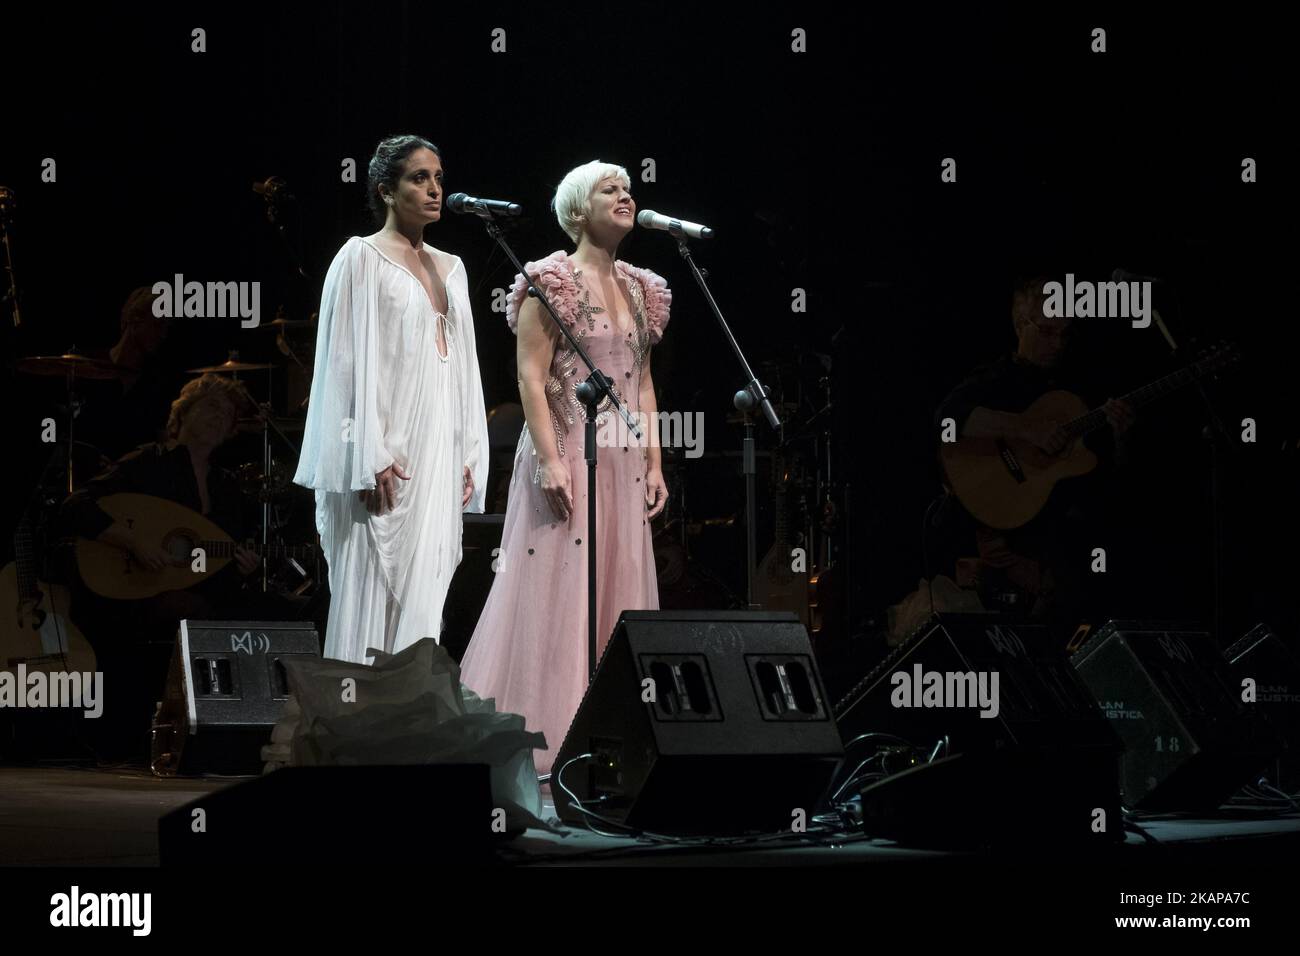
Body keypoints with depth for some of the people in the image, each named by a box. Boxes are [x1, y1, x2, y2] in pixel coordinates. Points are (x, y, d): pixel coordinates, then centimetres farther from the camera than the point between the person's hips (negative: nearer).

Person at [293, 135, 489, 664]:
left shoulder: (449, 267, 17)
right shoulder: (362, 258, -2)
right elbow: (352, 360, -9)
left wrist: (469, 456, 11)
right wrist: (372, 457, -17)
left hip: (440, 448, 7)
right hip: (388, 451, -7)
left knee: (424, 595, 3)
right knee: (374, 587, -8)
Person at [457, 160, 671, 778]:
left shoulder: (639, 289, 14)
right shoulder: (552, 282, -7)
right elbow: (531, 377, -12)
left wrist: (653, 464, 11)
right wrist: (549, 461, -19)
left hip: (623, 465, 7)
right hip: (566, 455, -7)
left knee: (617, 591, 7)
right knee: (557, 593, -6)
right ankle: (544, 735, -3)